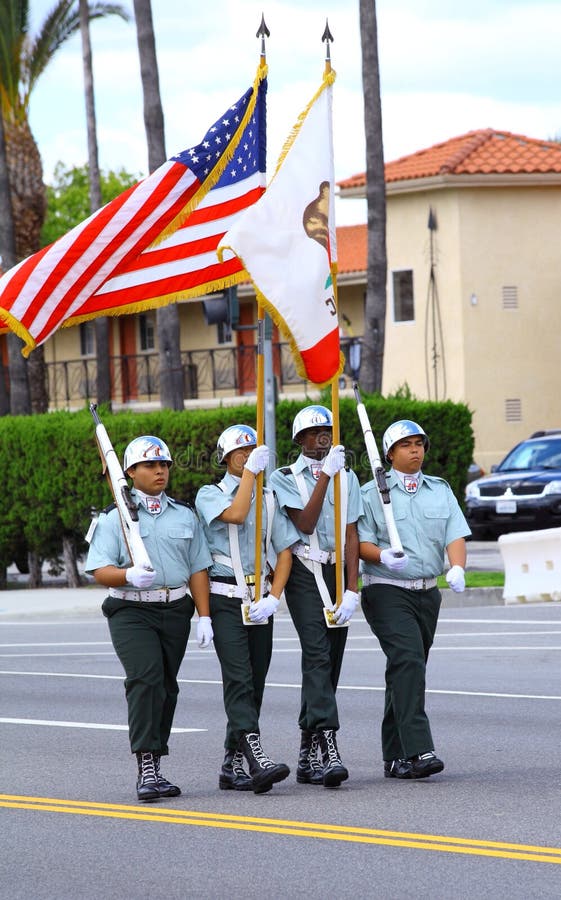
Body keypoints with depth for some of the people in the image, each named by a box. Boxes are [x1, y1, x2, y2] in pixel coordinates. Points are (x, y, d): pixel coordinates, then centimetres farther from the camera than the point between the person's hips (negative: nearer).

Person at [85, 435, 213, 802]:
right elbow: (100, 570, -5)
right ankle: (147, 768, -24)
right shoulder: (115, 517, 2)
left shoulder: (185, 516, 14)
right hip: (131, 610, -4)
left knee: (167, 686, 5)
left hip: (176, 611, 4)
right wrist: (128, 576, -26)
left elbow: (198, 569, 13)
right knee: (146, 678, -21)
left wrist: (205, 617, 4)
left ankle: (153, 768, 14)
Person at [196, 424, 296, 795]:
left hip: (260, 600, 5)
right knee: (239, 680, -16)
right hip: (226, 598, -5)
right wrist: (250, 471, -11)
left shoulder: (269, 499, 14)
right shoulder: (210, 495, 3)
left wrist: (273, 598, -6)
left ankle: (232, 767, 11)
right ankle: (258, 758, -28)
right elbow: (235, 514, -19)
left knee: (255, 683, 4)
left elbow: (285, 551, 7)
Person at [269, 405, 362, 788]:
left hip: (339, 572, 4)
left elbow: (351, 535, 4)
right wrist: (325, 475, -18)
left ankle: (308, 755, 11)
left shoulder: (347, 478, 12)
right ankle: (327, 746, -28)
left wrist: (352, 590, -6)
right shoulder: (285, 478, 3)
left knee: (329, 662, 4)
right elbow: (305, 523, -12)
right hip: (305, 573, -4)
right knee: (317, 655, -18)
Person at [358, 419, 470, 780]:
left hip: (427, 592, 5)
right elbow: (361, 542, -5)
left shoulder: (441, 490, 13)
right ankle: (418, 750, -30)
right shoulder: (372, 493, 1)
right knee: (407, 660, -21)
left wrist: (457, 567, -17)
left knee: (408, 669, 9)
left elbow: (456, 535, 3)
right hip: (387, 591, -5)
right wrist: (383, 557, -26)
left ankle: (395, 757, 16)